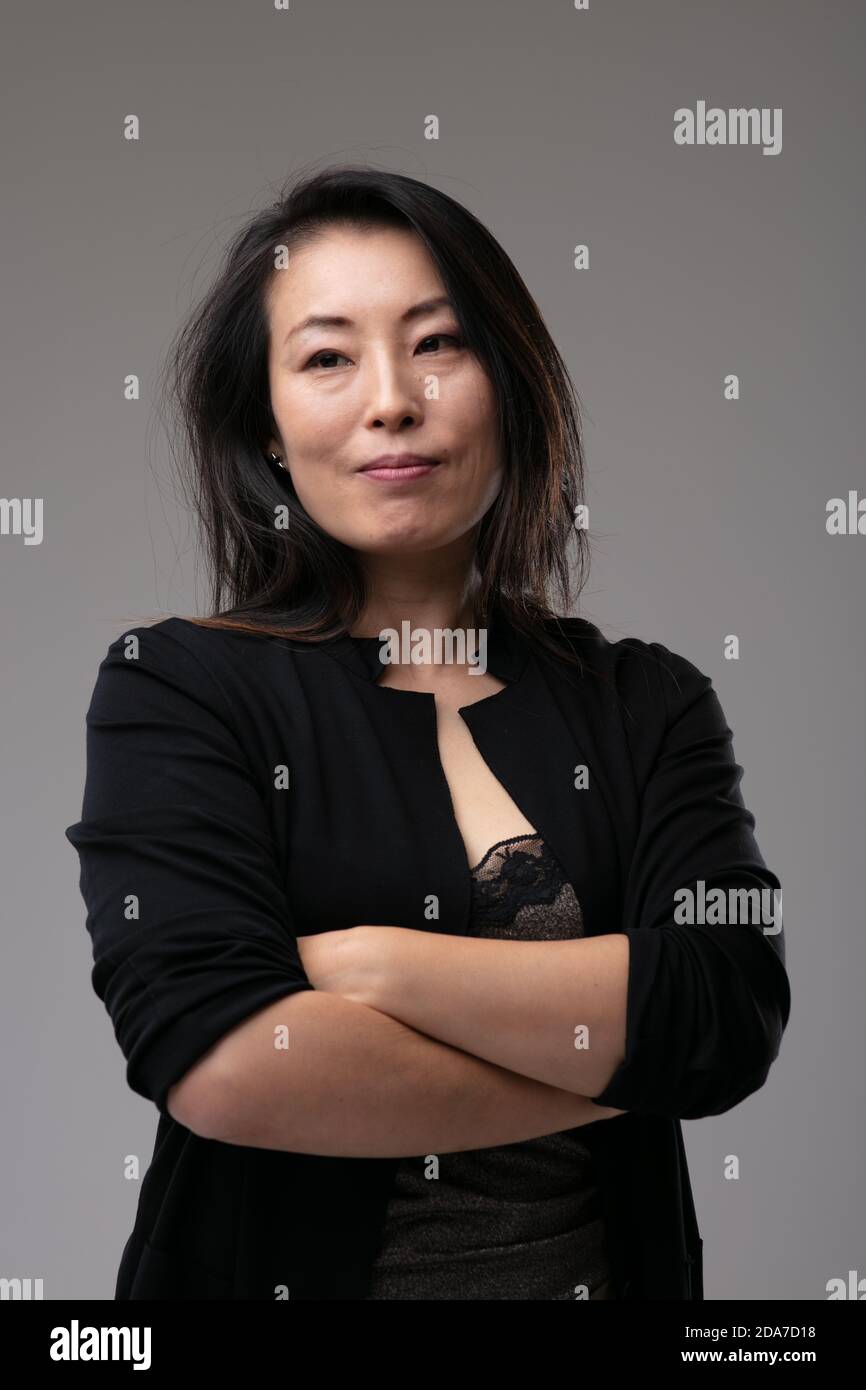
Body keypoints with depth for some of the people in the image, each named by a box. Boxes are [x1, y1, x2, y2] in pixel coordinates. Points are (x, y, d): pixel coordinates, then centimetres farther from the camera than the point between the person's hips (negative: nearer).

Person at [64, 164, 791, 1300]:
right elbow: (214, 1058, -23)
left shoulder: (649, 703, -3)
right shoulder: (175, 686, -10)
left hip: (611, 1263, 3)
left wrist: (358, 961, -21)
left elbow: (734, 1013, -16)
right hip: (277, 1265, -2)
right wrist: (625, 1055, -17)